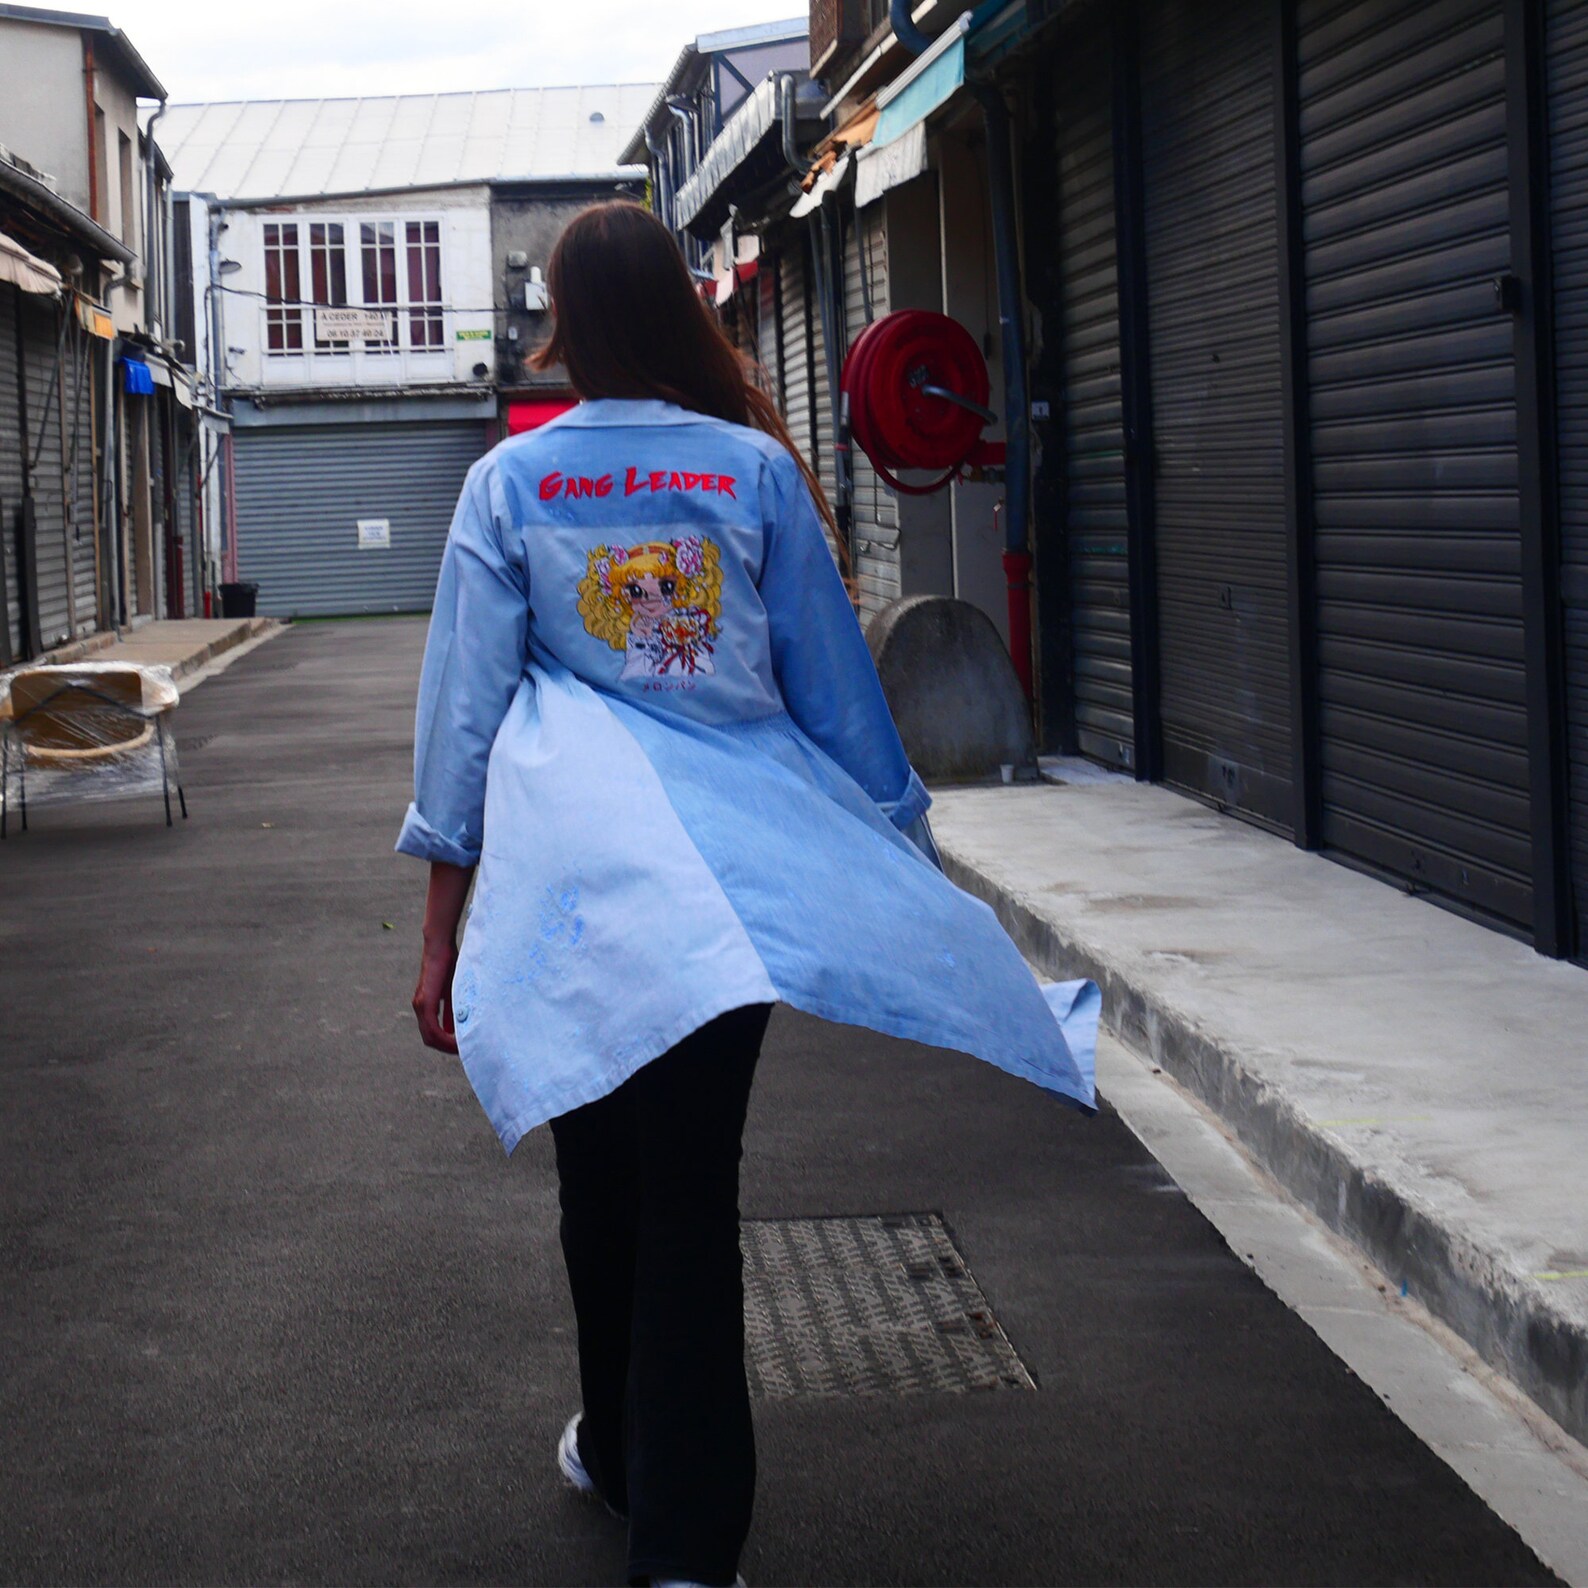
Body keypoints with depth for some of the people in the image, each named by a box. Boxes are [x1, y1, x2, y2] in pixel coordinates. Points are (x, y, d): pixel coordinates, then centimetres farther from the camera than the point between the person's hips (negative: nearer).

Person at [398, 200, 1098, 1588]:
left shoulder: (510, 480, 4)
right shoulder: (756, 467, 4)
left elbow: (464, 709, 5)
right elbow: (834, 689, 10)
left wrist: (441, 933, 10)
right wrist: (900, 853, 21)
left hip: (575, 856, 0)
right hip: (740, 863, 0)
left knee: (602, 1171, 15)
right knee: (695, 1181, -1)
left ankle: (620, 1451, 34)